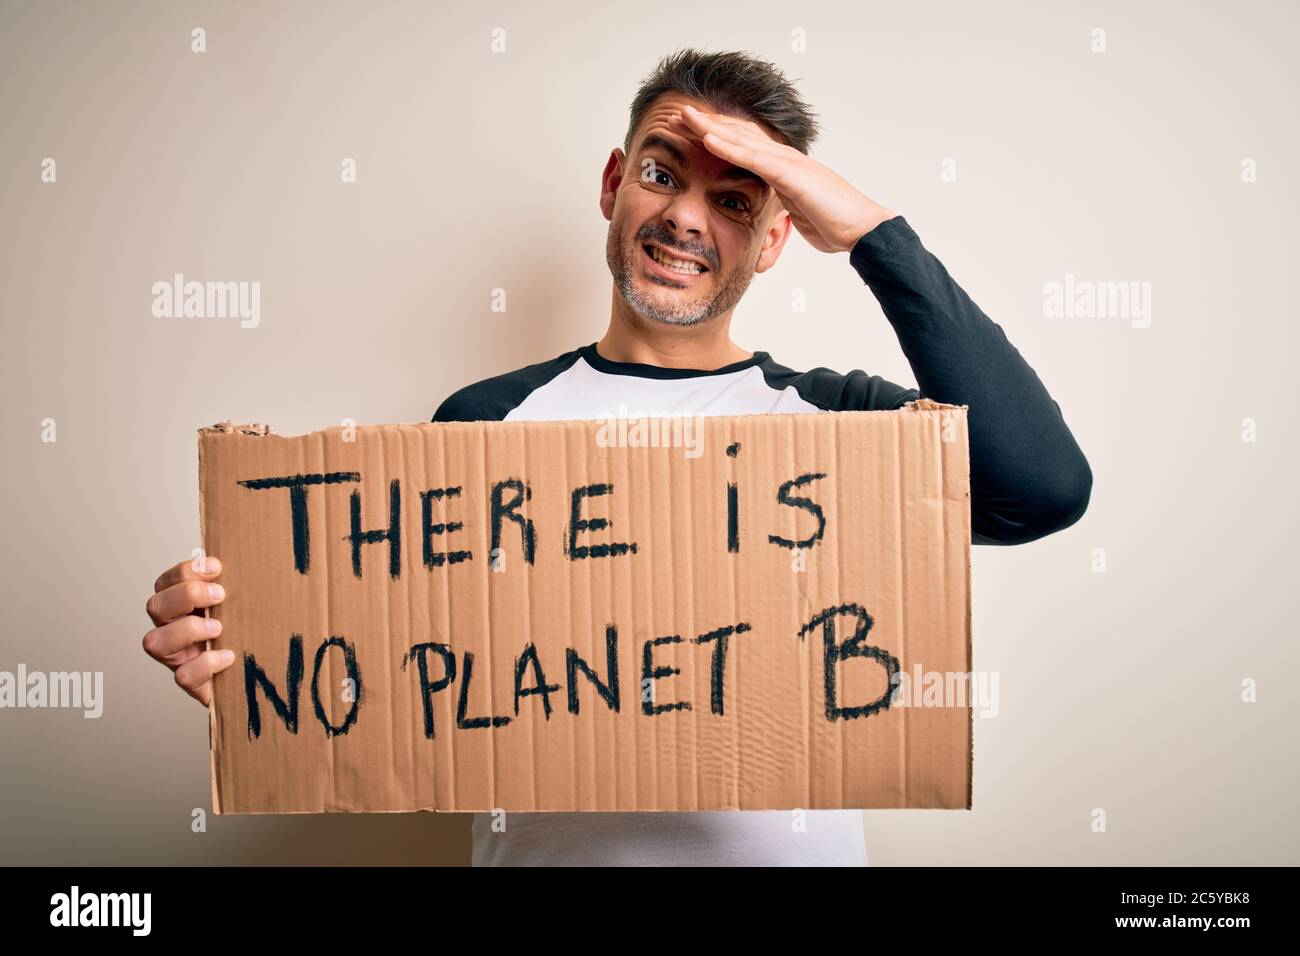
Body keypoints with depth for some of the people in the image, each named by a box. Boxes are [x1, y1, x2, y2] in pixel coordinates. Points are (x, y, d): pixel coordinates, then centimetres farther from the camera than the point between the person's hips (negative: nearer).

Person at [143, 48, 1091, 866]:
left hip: (783, 842, -1)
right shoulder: (484, 420, 1)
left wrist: (871, 229, -15)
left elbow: (1047, 490, -18)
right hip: (542, 843, 2)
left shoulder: (833, 418, -2)